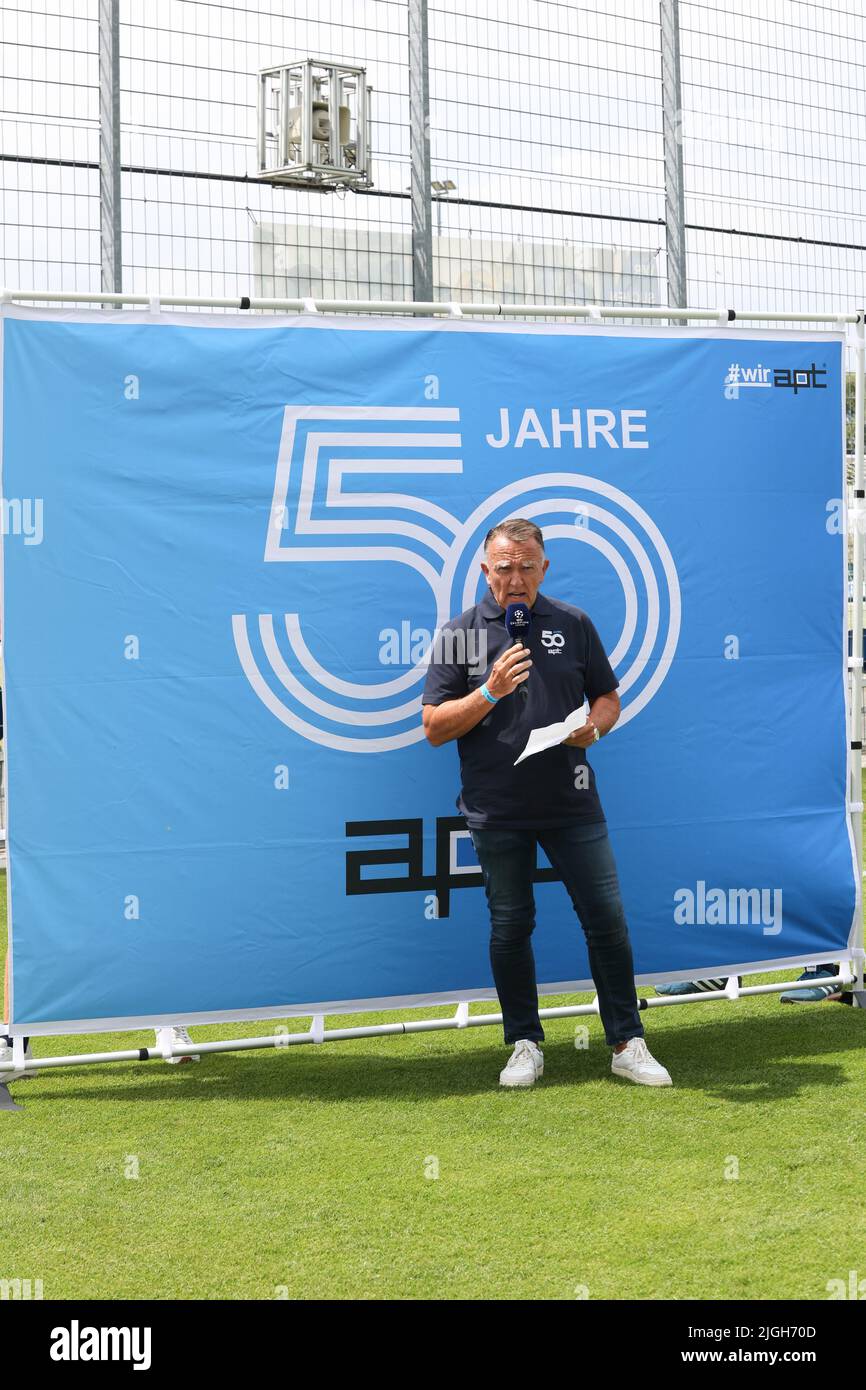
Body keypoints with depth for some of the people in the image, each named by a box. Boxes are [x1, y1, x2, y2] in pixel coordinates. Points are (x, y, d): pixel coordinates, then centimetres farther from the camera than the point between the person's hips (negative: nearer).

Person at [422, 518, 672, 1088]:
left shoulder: (574, 624, 8)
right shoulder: (462, 634, 2)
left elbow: (609, 696, 16)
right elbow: (434, 727, -1)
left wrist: (593, 726, -7)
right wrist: (491, 691, -15)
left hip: (571, 802, 1)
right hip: (497, 810, -1)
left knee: (607, 918, 0)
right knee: (510, 928, 7)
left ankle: (628, 1043, 11)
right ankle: (525, 1046, 20)